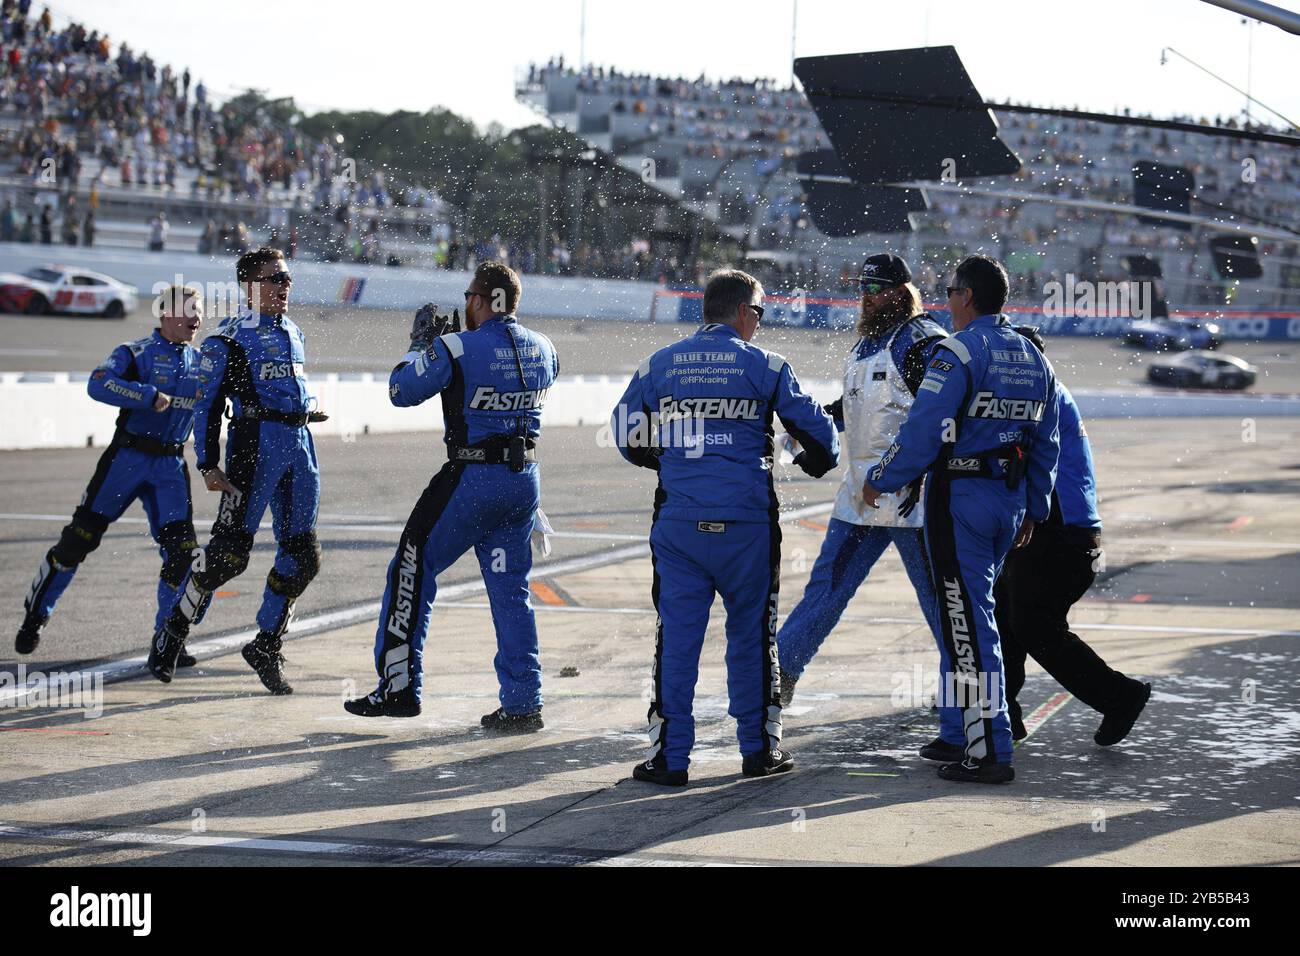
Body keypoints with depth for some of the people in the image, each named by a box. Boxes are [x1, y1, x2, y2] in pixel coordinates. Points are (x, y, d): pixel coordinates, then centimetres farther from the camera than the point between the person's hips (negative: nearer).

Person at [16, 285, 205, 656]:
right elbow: (99, 385, -22)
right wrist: (152, 396, -28)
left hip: (170, 464, 4)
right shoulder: (137, 353, -6)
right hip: (127, 457, -4)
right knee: (81, 535, -2)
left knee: (181, 549, -7)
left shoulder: (202, 362, 11)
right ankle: (35, 615, 14)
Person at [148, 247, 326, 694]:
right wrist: (208, 464, -12)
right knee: (230, 548, -12)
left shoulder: (292, 333, 19)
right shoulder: (228, 338, -3)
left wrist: (306, 409, 14)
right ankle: (172, 631, 4)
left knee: (302, 554, 4)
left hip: (299, 443, 7)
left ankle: (266, 644, 16)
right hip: (255, 439, -7)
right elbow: (207, 403, -5)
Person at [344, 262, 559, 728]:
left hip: (472, 479, -6)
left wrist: (421, 342, 12)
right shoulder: (542, 349, 5)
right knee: (511, 588, 11)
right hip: (526, 479, 6)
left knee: (413, 567, 7)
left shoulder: (455, 349, -14)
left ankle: (400, 685, 8)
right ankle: (523, 703, 9)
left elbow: (401, 390, -5)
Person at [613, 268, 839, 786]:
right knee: (751, 632, 12)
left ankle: (670, 757, 4)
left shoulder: (659, 365, 4)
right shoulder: (765, 366, -1)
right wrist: (817, 462, 27)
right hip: (746, 521, -1)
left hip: (678, 522, 1)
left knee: (677, 633, 5)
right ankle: (759, 748, 19)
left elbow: (628, 437, 10)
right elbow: (817, 430, 4)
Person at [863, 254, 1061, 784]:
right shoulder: (1033, 358, 12)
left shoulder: (959, 352, -14)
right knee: (970, 613, 18)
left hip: (959, 500, -8)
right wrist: (1033, 509, 22)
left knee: (968, 621, -5)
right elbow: (1046, 444, 15)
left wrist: (879, 481, -6)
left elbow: (922, 432, -18)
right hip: (1009, 502, 8)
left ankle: (989, 752, -6)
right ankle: (960, 733, 24)